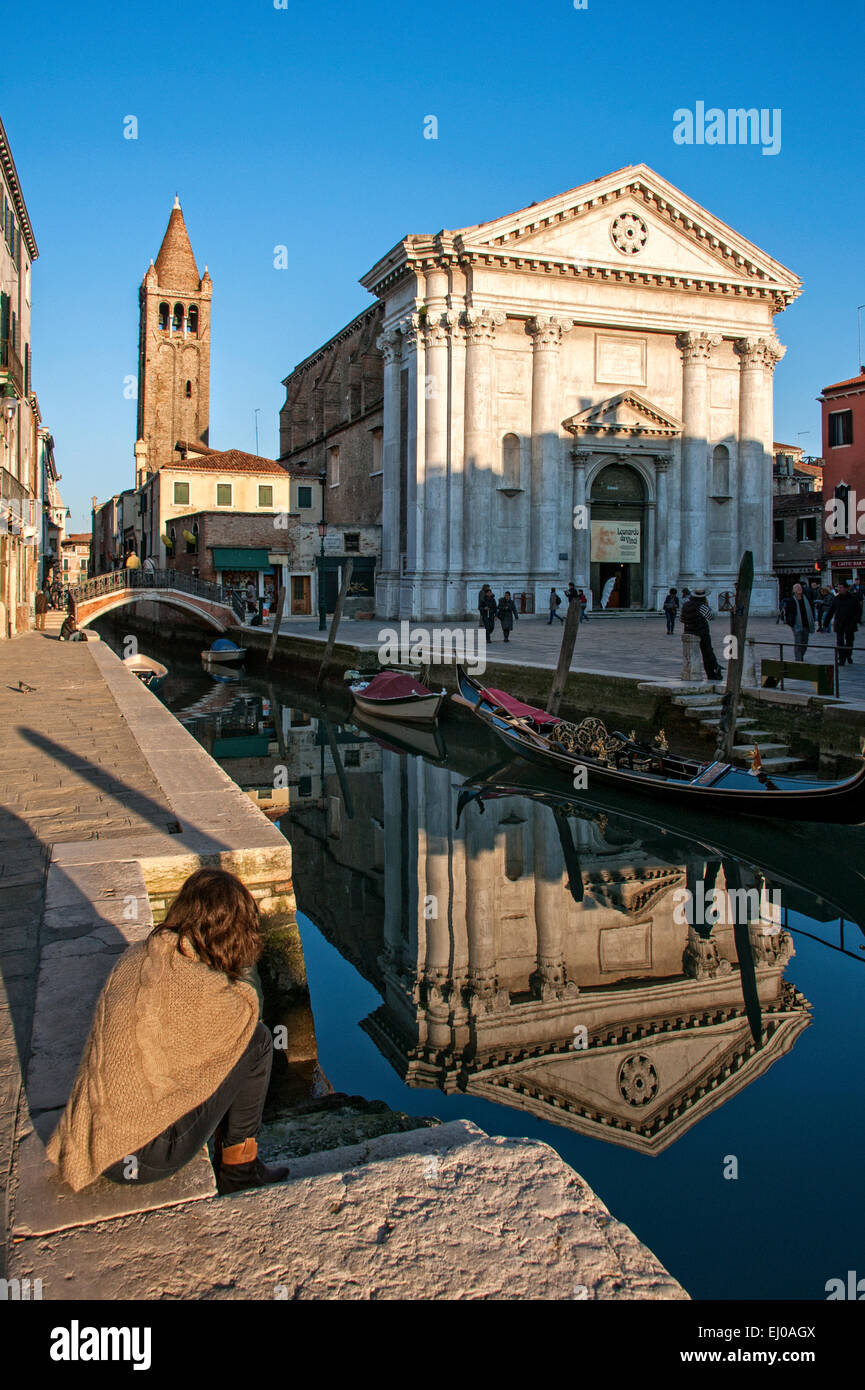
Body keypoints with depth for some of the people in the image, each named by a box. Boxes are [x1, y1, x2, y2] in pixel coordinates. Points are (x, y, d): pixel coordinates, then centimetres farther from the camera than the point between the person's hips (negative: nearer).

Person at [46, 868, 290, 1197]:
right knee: (256, 1041, 0)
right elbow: (246, 1007, -2)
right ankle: (238, 1170, 15)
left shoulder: (133, 957, 0)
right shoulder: (202, 991, -23)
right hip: (147, 1159, -8)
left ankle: (224, 1157, 29)